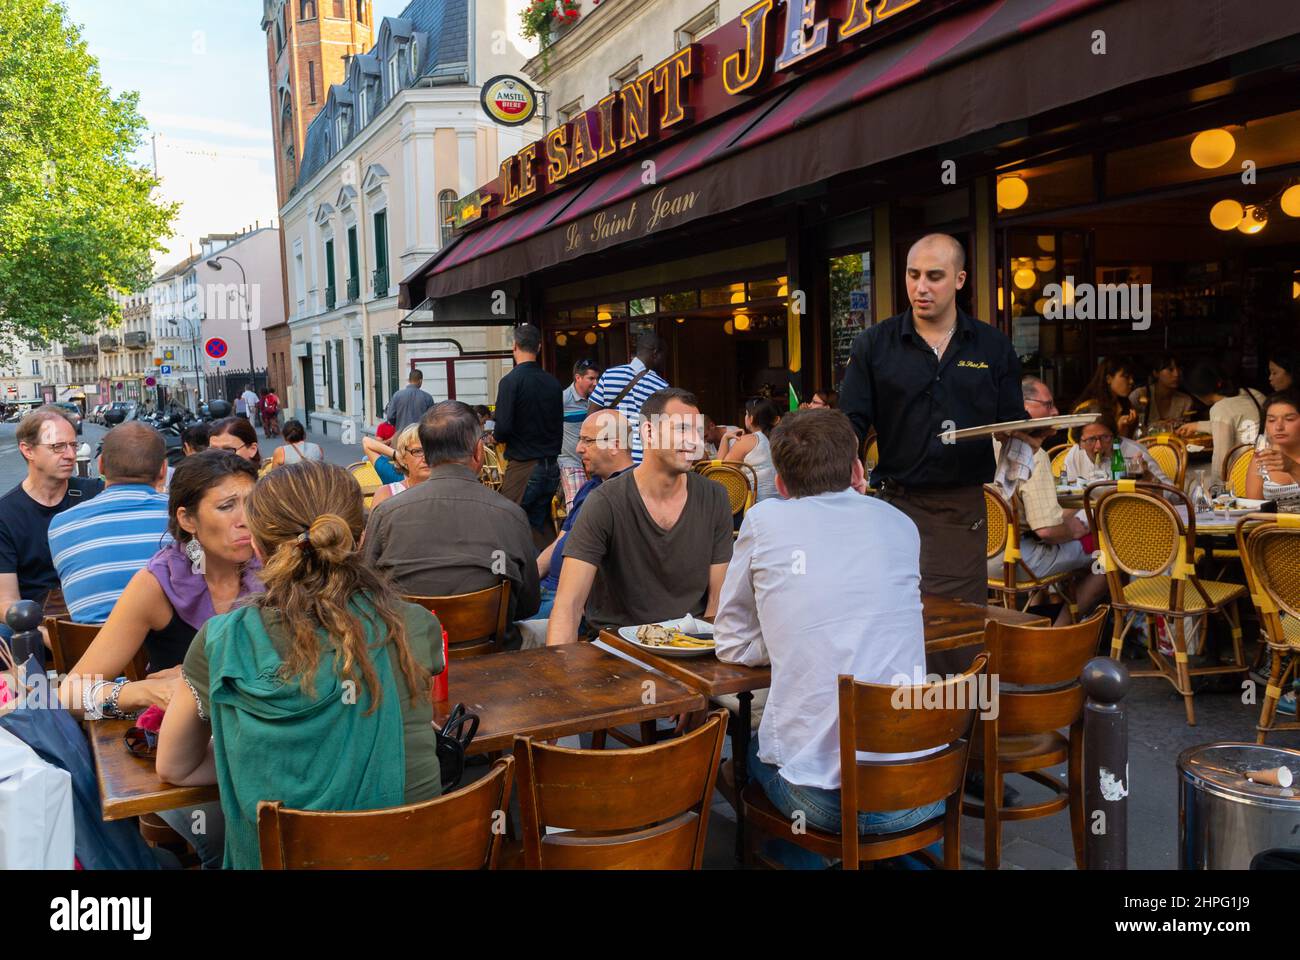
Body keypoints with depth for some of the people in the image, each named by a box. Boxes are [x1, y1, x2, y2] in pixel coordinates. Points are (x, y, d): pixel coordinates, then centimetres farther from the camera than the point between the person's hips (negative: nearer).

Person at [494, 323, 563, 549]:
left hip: (523, 467, -6)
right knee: (542, 527, 13)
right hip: (551, 467, 7)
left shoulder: (511, 381, -12)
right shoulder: (553, 383, 7)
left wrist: (498, 436, 5)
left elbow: (503, 429, -17)